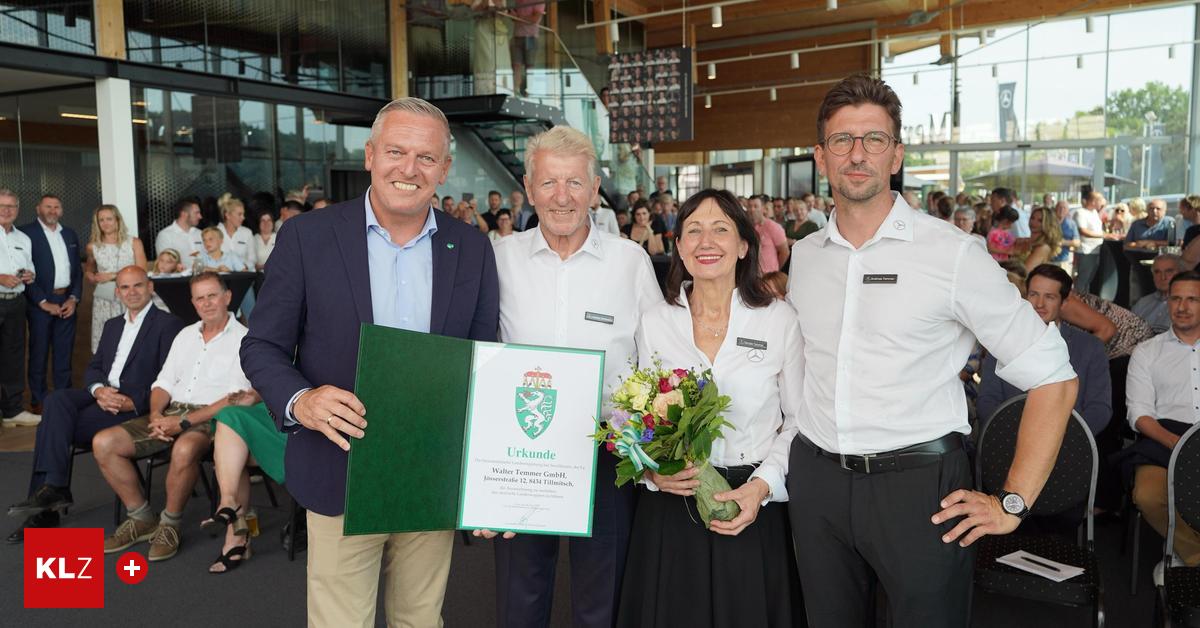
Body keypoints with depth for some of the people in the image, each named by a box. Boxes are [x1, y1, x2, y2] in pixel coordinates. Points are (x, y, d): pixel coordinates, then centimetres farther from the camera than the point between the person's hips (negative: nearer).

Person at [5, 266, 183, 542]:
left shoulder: (168, 324, 0)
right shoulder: (112, 325, 25)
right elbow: (93, 368, 18)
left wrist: (132, 402, -21)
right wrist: (99, 389, -6)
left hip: (137, 406, -6)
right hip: (103, 396, 6)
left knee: (53, 422, -22)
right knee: (57, 400, -24)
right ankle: (52, 488, -26)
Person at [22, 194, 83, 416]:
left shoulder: (70, 234, 13)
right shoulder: (27, 233, -5)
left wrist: (74, 298, 2)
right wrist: (44, 302, -12)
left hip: (67, 302, 5)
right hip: (41, 302, -4)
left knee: (64, 353, 9)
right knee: (39, 354, 4)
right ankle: (38, 401, 13)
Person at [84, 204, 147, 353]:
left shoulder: (134, 243, 1)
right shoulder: (93, 246, 8)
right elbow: (88, 271, 25)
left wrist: (113, 276, -9)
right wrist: (92, 277, 3)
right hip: (104, 302, 2)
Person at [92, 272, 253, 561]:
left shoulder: (243, 339, -4)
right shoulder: (186, 335, 19)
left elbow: (236, 398, -13)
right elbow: (163, 382, 18)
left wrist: (183, 422, -17)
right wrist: (156, 413, -4)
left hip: (209, 417, -7)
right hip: (171, 412, 7)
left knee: (184, 449, -39)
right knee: (103, 443, -10)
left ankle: (170, 524, -14)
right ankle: (141, 518, 3)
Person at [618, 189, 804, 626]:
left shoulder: (780, 319, -5)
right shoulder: (655, 322, 1)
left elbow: (800, 420, 1)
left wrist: (764, 485, -12)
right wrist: (652, 470, -8)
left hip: (754, 507, -1)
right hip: (670, 506, 2)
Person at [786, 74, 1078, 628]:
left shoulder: (954, 254, -9)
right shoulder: (802, 256, 5)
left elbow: (1053, 378, -6)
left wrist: (1013, 503, -8)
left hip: (919, 485, -4)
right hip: (816, 479, 4)